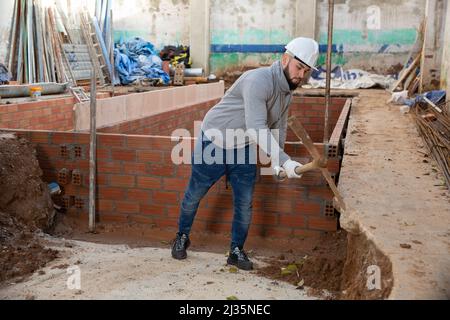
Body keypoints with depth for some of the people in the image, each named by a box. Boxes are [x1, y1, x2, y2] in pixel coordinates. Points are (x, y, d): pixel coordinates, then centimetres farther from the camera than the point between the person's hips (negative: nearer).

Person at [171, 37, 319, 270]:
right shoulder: (259, 81, -30)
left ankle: (236, 251, 23)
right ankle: (182, 237, 36)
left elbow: (279, 125, 11)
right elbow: (256, 128, -39)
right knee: (194, 196, 12)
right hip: (213, 144, -6)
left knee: (245, 204, 5)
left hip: (244, 149, 7)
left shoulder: (287, 89, 0)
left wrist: (275, 160, 0)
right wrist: (284, 160, -44)